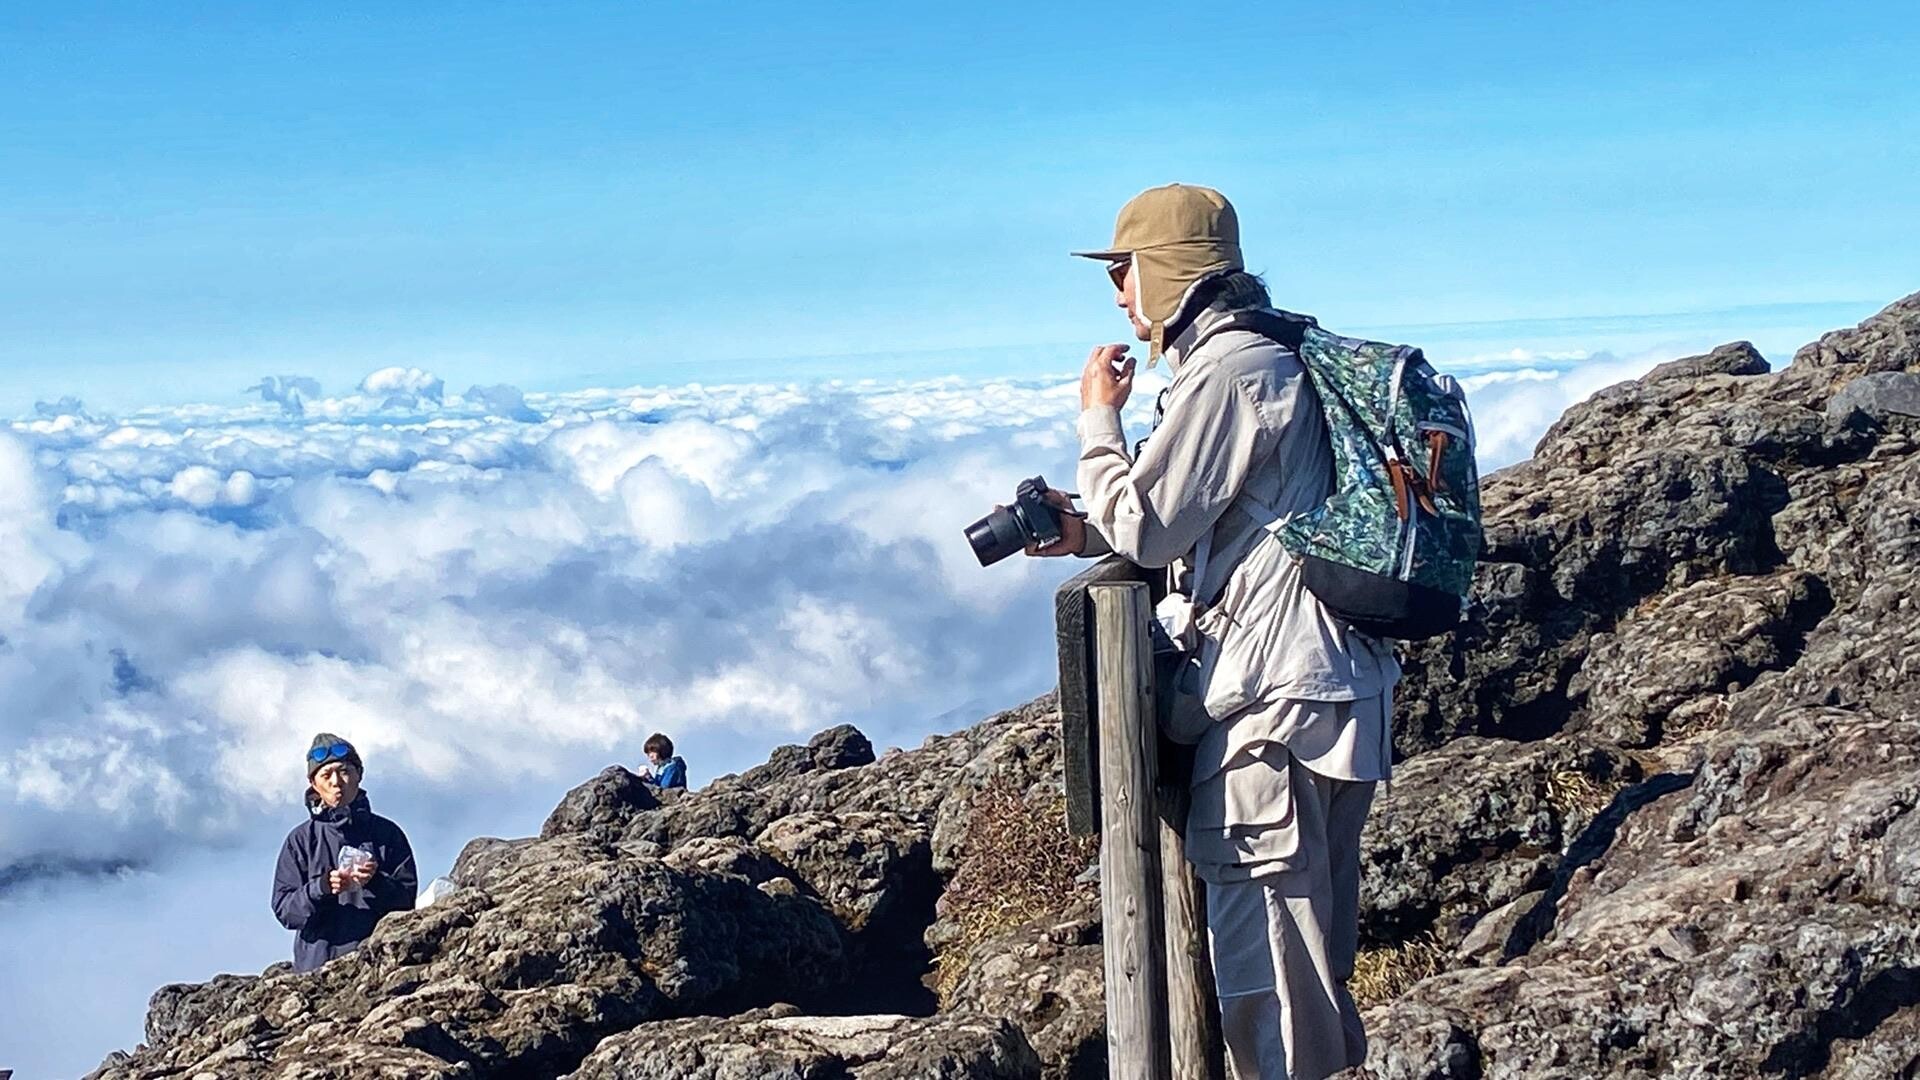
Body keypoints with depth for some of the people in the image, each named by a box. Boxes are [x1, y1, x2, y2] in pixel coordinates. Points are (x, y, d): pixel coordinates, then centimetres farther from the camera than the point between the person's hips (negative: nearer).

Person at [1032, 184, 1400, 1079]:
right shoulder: (1266, 357, 19)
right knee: (1310, 954, 17)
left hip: (1276, 702, -11)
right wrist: (1089, 533, 11)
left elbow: (1144, 528, -15)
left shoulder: (1227, 371, -14)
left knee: (1264, 960, -6)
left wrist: (1100, 419, 0)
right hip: (1323, 690, 11)